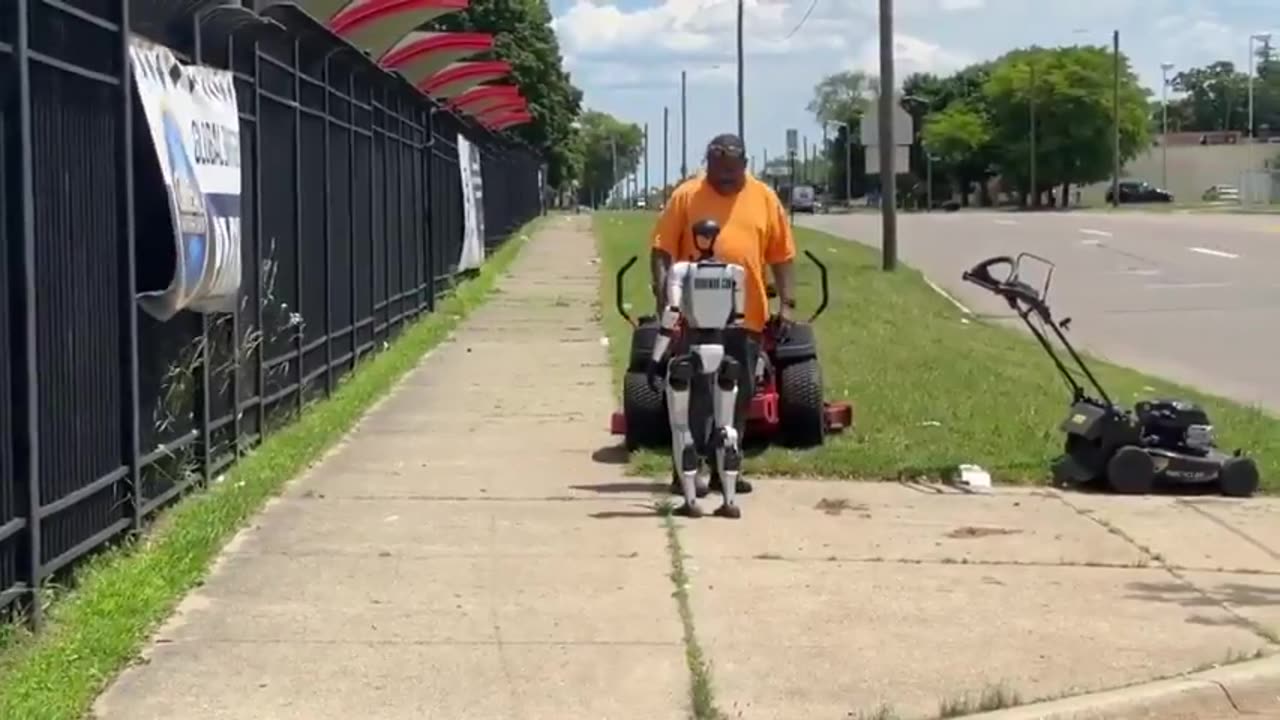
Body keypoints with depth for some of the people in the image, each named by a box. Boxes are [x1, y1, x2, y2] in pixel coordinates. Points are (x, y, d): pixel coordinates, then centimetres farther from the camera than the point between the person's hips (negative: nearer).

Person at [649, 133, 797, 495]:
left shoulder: (765, 198, 7)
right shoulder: (686, 195, 1)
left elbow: (782, 256, 8)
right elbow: (662, 250, -1)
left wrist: (787, 302, 1)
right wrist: (662, 292, -14)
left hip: (747, 316, 3)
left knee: (740, 393, 8)